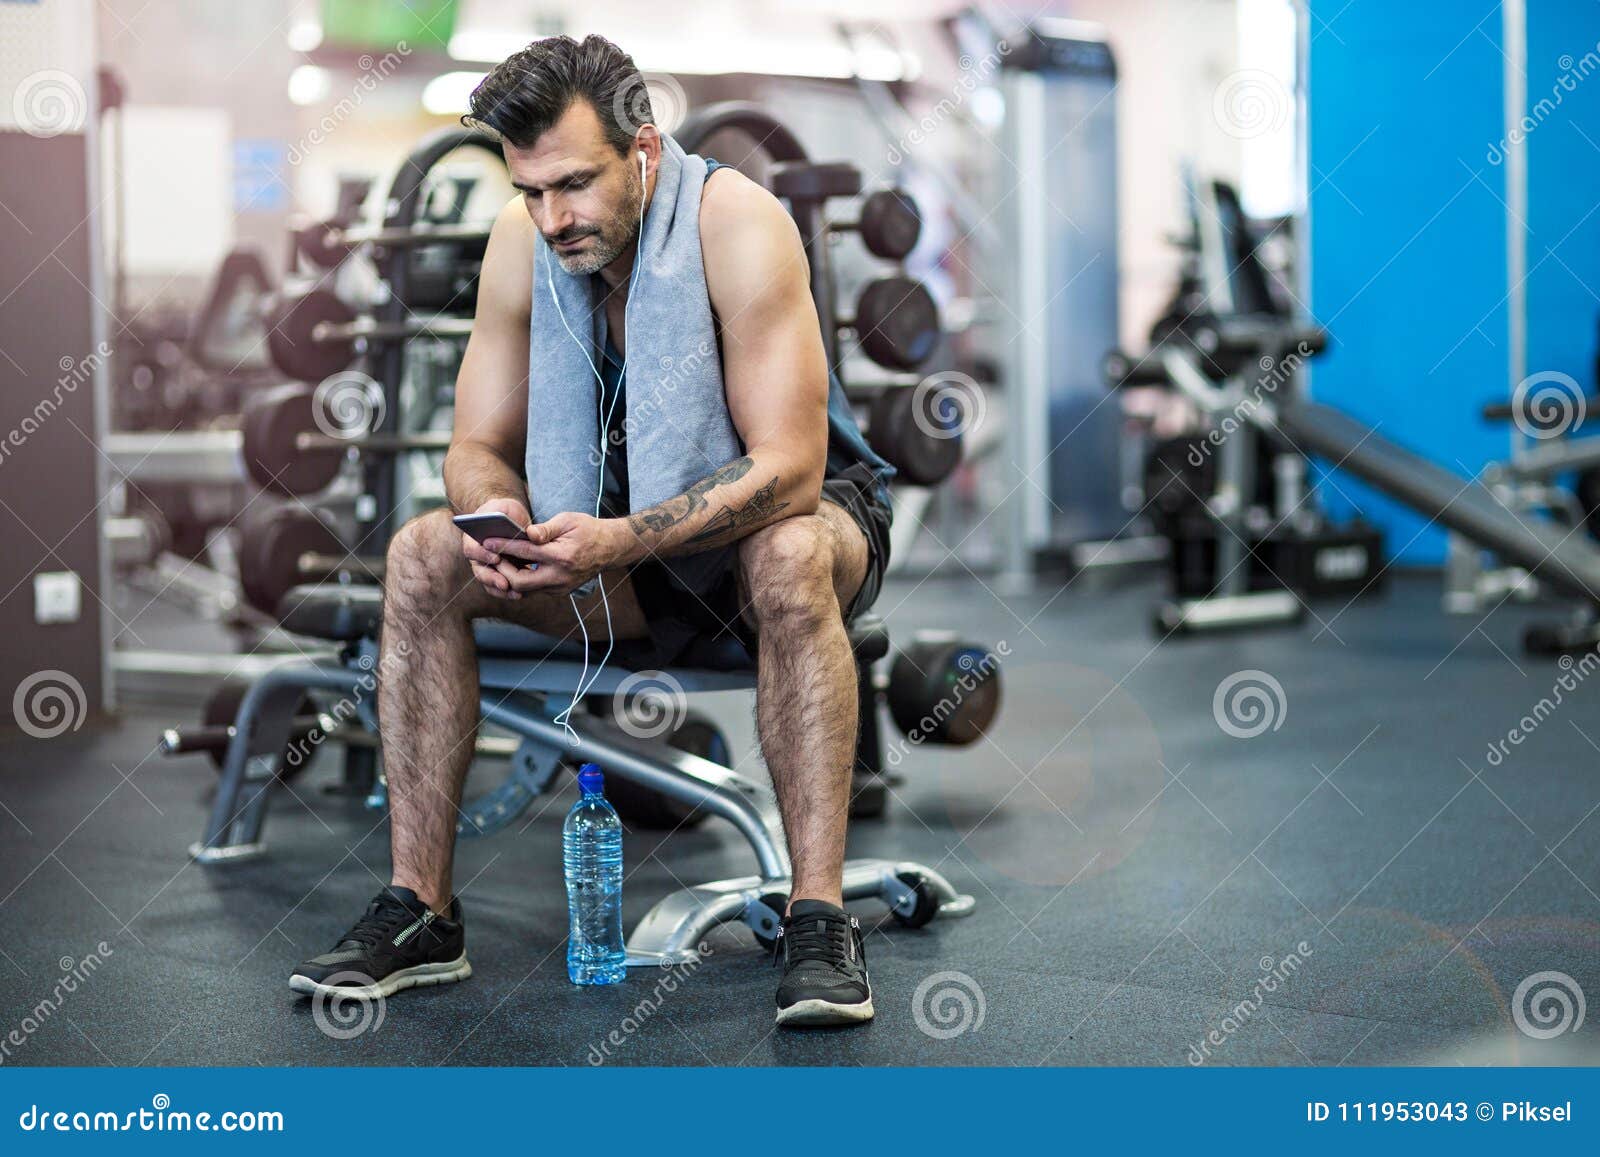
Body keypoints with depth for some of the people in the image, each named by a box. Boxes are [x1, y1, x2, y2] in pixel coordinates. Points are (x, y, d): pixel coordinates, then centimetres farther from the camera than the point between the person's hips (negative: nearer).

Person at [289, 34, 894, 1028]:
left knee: (788, 560, -40)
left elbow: (788, 469, -31)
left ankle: (821, 919, -34)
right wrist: (498, 514, -29)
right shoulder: (523, 245, -9)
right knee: (422, 559, -16)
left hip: (776, 515, -5)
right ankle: (421, 912, -12)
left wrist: (624, 541, -43)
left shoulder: (737, 222, -25)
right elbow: (480, 446, -4)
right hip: (626, 536, 5)